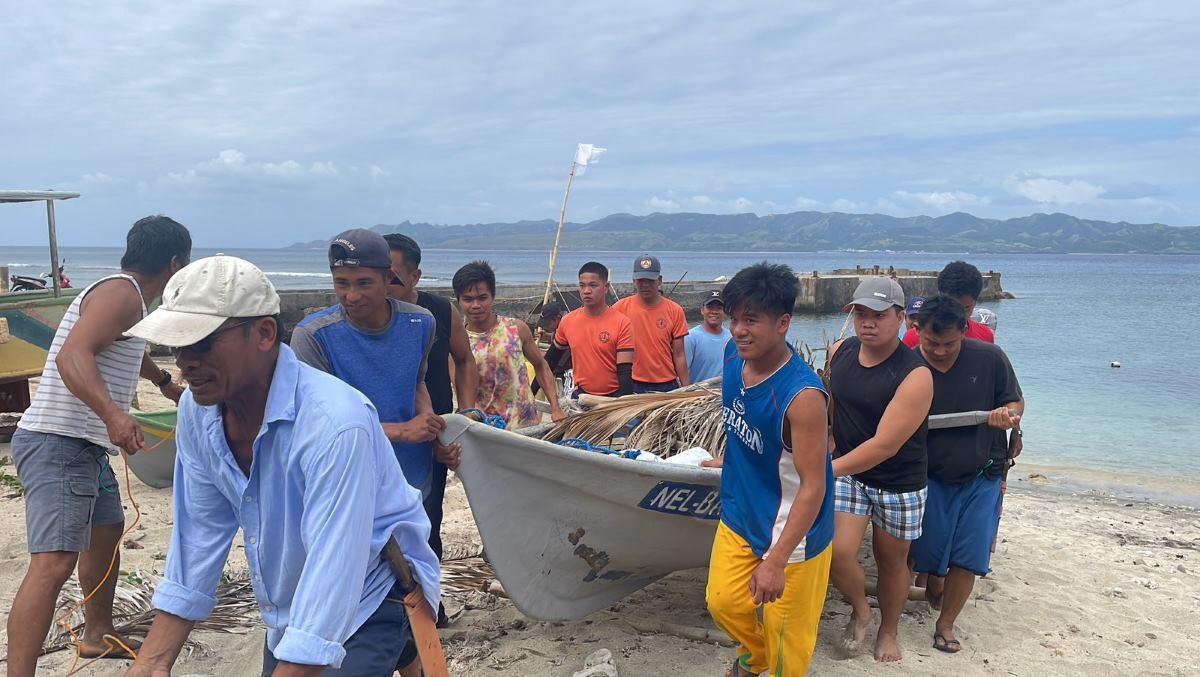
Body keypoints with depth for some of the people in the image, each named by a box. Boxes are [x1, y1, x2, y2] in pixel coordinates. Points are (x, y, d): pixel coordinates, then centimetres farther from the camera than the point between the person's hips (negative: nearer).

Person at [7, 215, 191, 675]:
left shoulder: (123, 294, 17)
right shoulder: (123, 292, -15)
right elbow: (73, 355, -30)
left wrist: (165, 382, 56)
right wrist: (112, 413, -44)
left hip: (84, 447, 11)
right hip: (59, 445, -11)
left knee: (107, 532, 25)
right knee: (53, 564, -19)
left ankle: (98, 635, 43)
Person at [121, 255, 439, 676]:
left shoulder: (334, 424, -32)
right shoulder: (197, 412, -9)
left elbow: (330, 583, -34)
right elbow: (198, 536, -1)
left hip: (368, 602, -7)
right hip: (285, 615, 7)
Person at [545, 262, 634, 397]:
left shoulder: (622, 323, -10)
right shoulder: (568, 321, 1)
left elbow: (625, 372, -11)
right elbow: (550, 359, 16)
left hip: (613, 397, -3)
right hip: (580, 396, 3)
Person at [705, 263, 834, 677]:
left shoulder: (802, 395, -32)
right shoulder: (734, 354, -9)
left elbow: (813, 486, -28)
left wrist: (775, 561, -27)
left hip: (791, 533, -7)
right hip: (738, 516, 7)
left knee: (785, 634, 10)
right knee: (724, 602, 20)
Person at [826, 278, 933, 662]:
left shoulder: (915, 376, -23)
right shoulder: (840, 352, -6)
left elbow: (885, 445, -28)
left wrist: (826, 471, -30)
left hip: (899, 484, -3)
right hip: (847, 471, 3)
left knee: (891, 561, 14)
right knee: (837, 551, -12)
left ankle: (889, 630, 41)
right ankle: (860, 610, 21)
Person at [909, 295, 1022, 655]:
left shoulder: (990, 358, -11)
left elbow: (1016, 402, 1)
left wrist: (1008, 415, -22)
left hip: (980, 477, 1)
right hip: (929, 477, -1)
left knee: (968, 558, 4)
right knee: (923, 553, 1)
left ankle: (945, 623, 24)